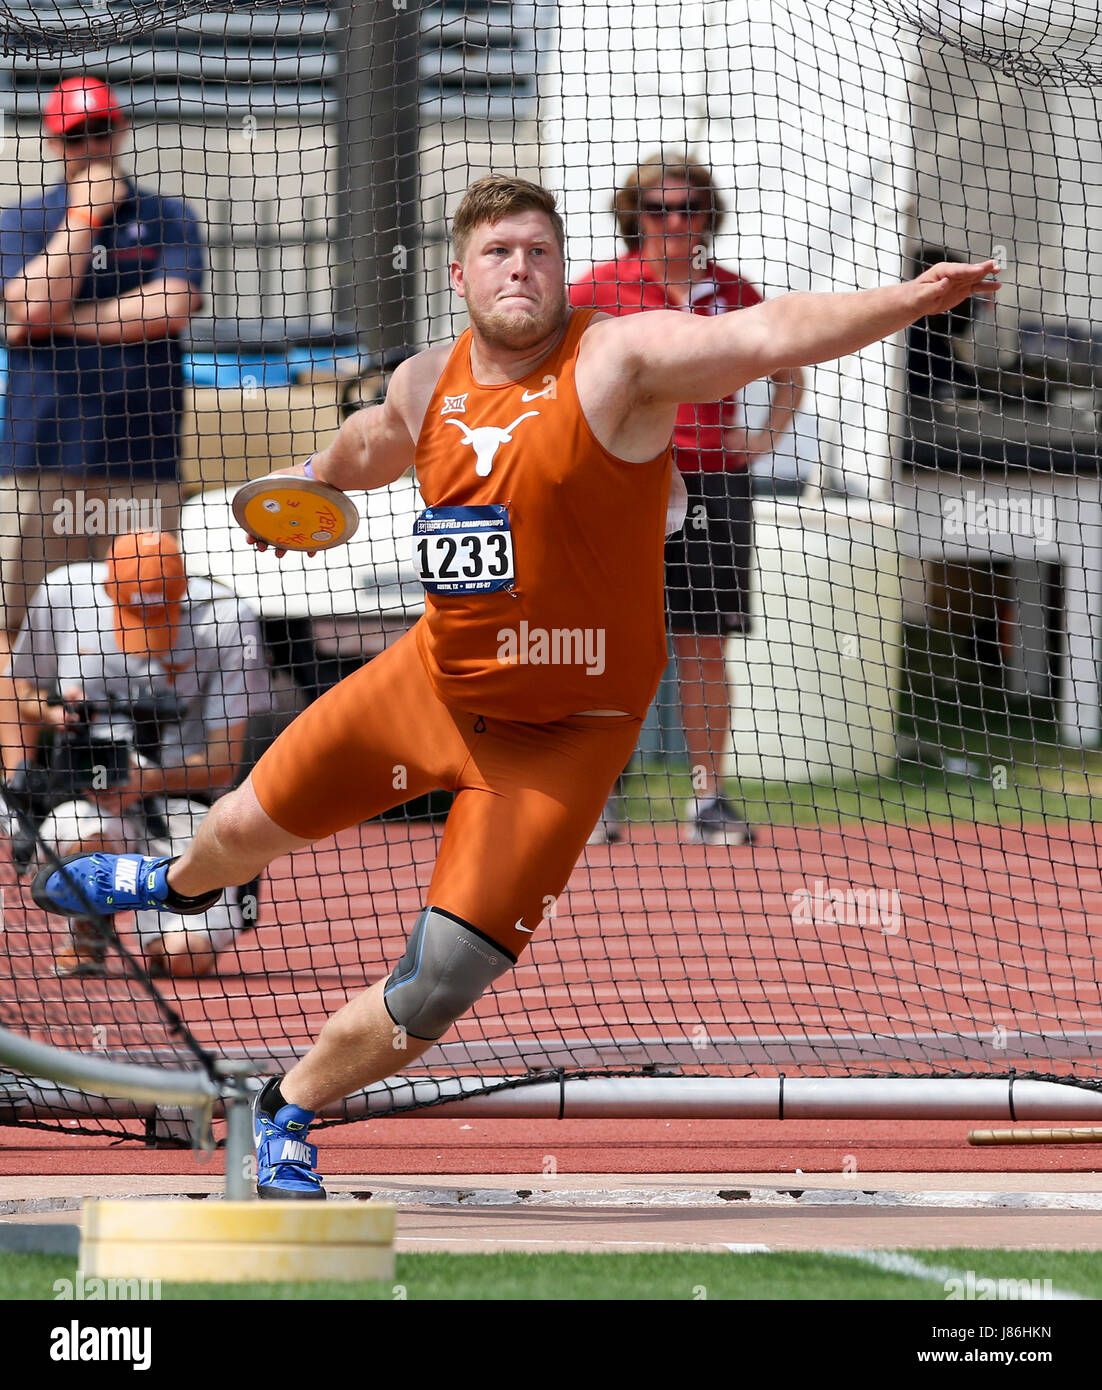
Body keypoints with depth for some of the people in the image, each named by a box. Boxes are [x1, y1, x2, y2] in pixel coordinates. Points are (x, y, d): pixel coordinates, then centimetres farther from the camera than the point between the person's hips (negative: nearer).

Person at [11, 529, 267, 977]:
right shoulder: (63, 594, -6)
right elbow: (24, 691, 13)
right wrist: (57, 715, -11)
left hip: (183, 798, -1)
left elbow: (225, 763, -9)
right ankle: (88, 932, -1)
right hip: (87, 791, 1)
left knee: (185, 957, -22)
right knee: (86, 838, -37)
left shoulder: (225, 619, -11)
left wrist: (146, 781, -27)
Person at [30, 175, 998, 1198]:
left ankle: (291, 1112, 14)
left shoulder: (616, 362, -21)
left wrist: (906, 301, -52)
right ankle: (183, 881, 61)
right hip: (430, 680, 5)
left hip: (557, 735, -5)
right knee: (254, 824, 22)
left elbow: (766, 334, -37)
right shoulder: (427, 384, -3)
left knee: (443, 981, -12)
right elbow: (375, 441, 23)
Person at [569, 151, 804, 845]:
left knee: (707, 647, 3)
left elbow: (789, 376, 22)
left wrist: (764, 438, 8)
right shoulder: (605, 285, 1)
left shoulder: (733, 292, 10)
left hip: (715, 480, 3)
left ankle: (709, 799, 8)